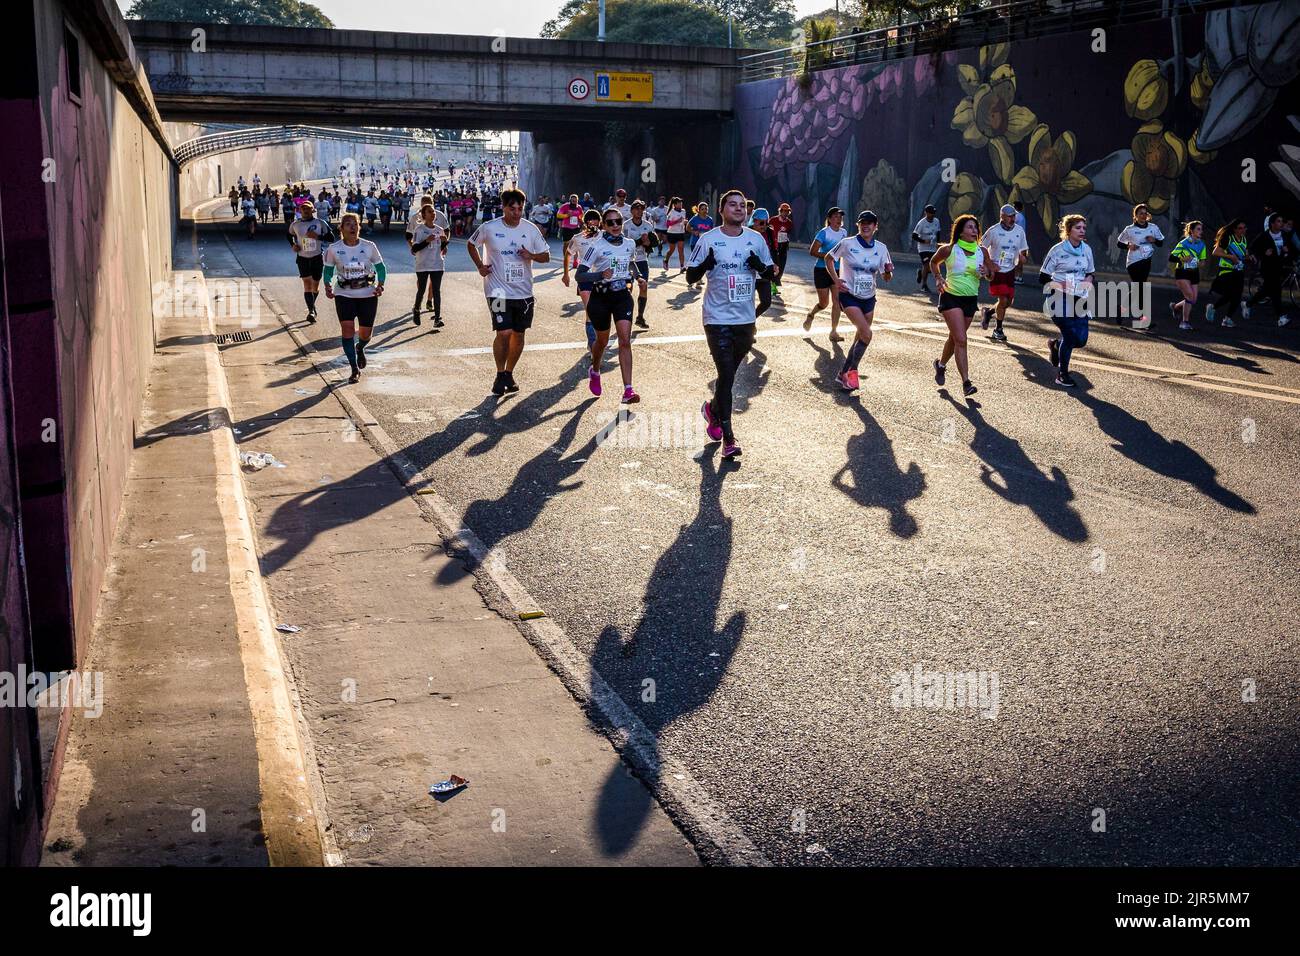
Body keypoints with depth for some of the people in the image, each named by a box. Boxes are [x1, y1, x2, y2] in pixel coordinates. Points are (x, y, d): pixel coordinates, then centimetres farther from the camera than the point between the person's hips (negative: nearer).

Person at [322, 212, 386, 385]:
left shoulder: (369, 246, -5)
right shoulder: (333, 249, -5)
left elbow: (380, 267, 5)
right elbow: (328, 270, 6)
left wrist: (380, 285, -11)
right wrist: (328, 286, -11)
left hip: (368, 295, 1)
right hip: (344, 295, -1)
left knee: (366, 333, 7)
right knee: (347, 329, -14)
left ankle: (360, 348, 46)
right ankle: (355, 370, -4)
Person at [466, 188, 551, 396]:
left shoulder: (531, 229, 0)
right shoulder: (489, 228, -5)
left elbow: (546, 256, 7)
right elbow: (471, 244, 14)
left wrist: (532, 256, -13)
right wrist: (479, 266, 2)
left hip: (523, 292, 3)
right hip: (499, 291, -3)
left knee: (519, 334, 9)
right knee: (504, 333, -14)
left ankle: (509, 374, 27)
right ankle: (500, 375, 5)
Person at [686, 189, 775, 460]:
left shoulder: (756, 239, 6)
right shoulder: (708, 239, -5)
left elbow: (771, 273, 14)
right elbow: (690, 277, -2)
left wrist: (760, 266, -9)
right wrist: (705, 265, -23)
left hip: (746, 318, 4)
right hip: (718, 318, -4)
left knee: (729, 374, 16)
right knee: (726, 375, -9)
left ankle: (713, 408, 44)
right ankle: (727, 437, -4)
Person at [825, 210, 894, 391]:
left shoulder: (881, 248, 1)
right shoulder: (847, 244, -9)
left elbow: (886, 278, 7)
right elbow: (828, 258, 6)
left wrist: (888, 271, -16)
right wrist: (836, 280, -5)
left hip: (868, 298, 5)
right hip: (849, 296, -5)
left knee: (861, 338, 8)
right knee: (867, 334, -20)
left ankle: (844, 373, 22)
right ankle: (853, 370, -3)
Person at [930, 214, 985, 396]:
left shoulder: (981, 251, 2)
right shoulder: (949, 250, -9)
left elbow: (990, 275, 12)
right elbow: (933, 262, 10)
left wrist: (986, 272, -11)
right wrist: (938, 277, -6)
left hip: (971, 299, 5)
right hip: (951, 297, -5)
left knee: (954, 338, 17)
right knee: (961, 340, -15)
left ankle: (941, 365, 45)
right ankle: (966, 383, -16)